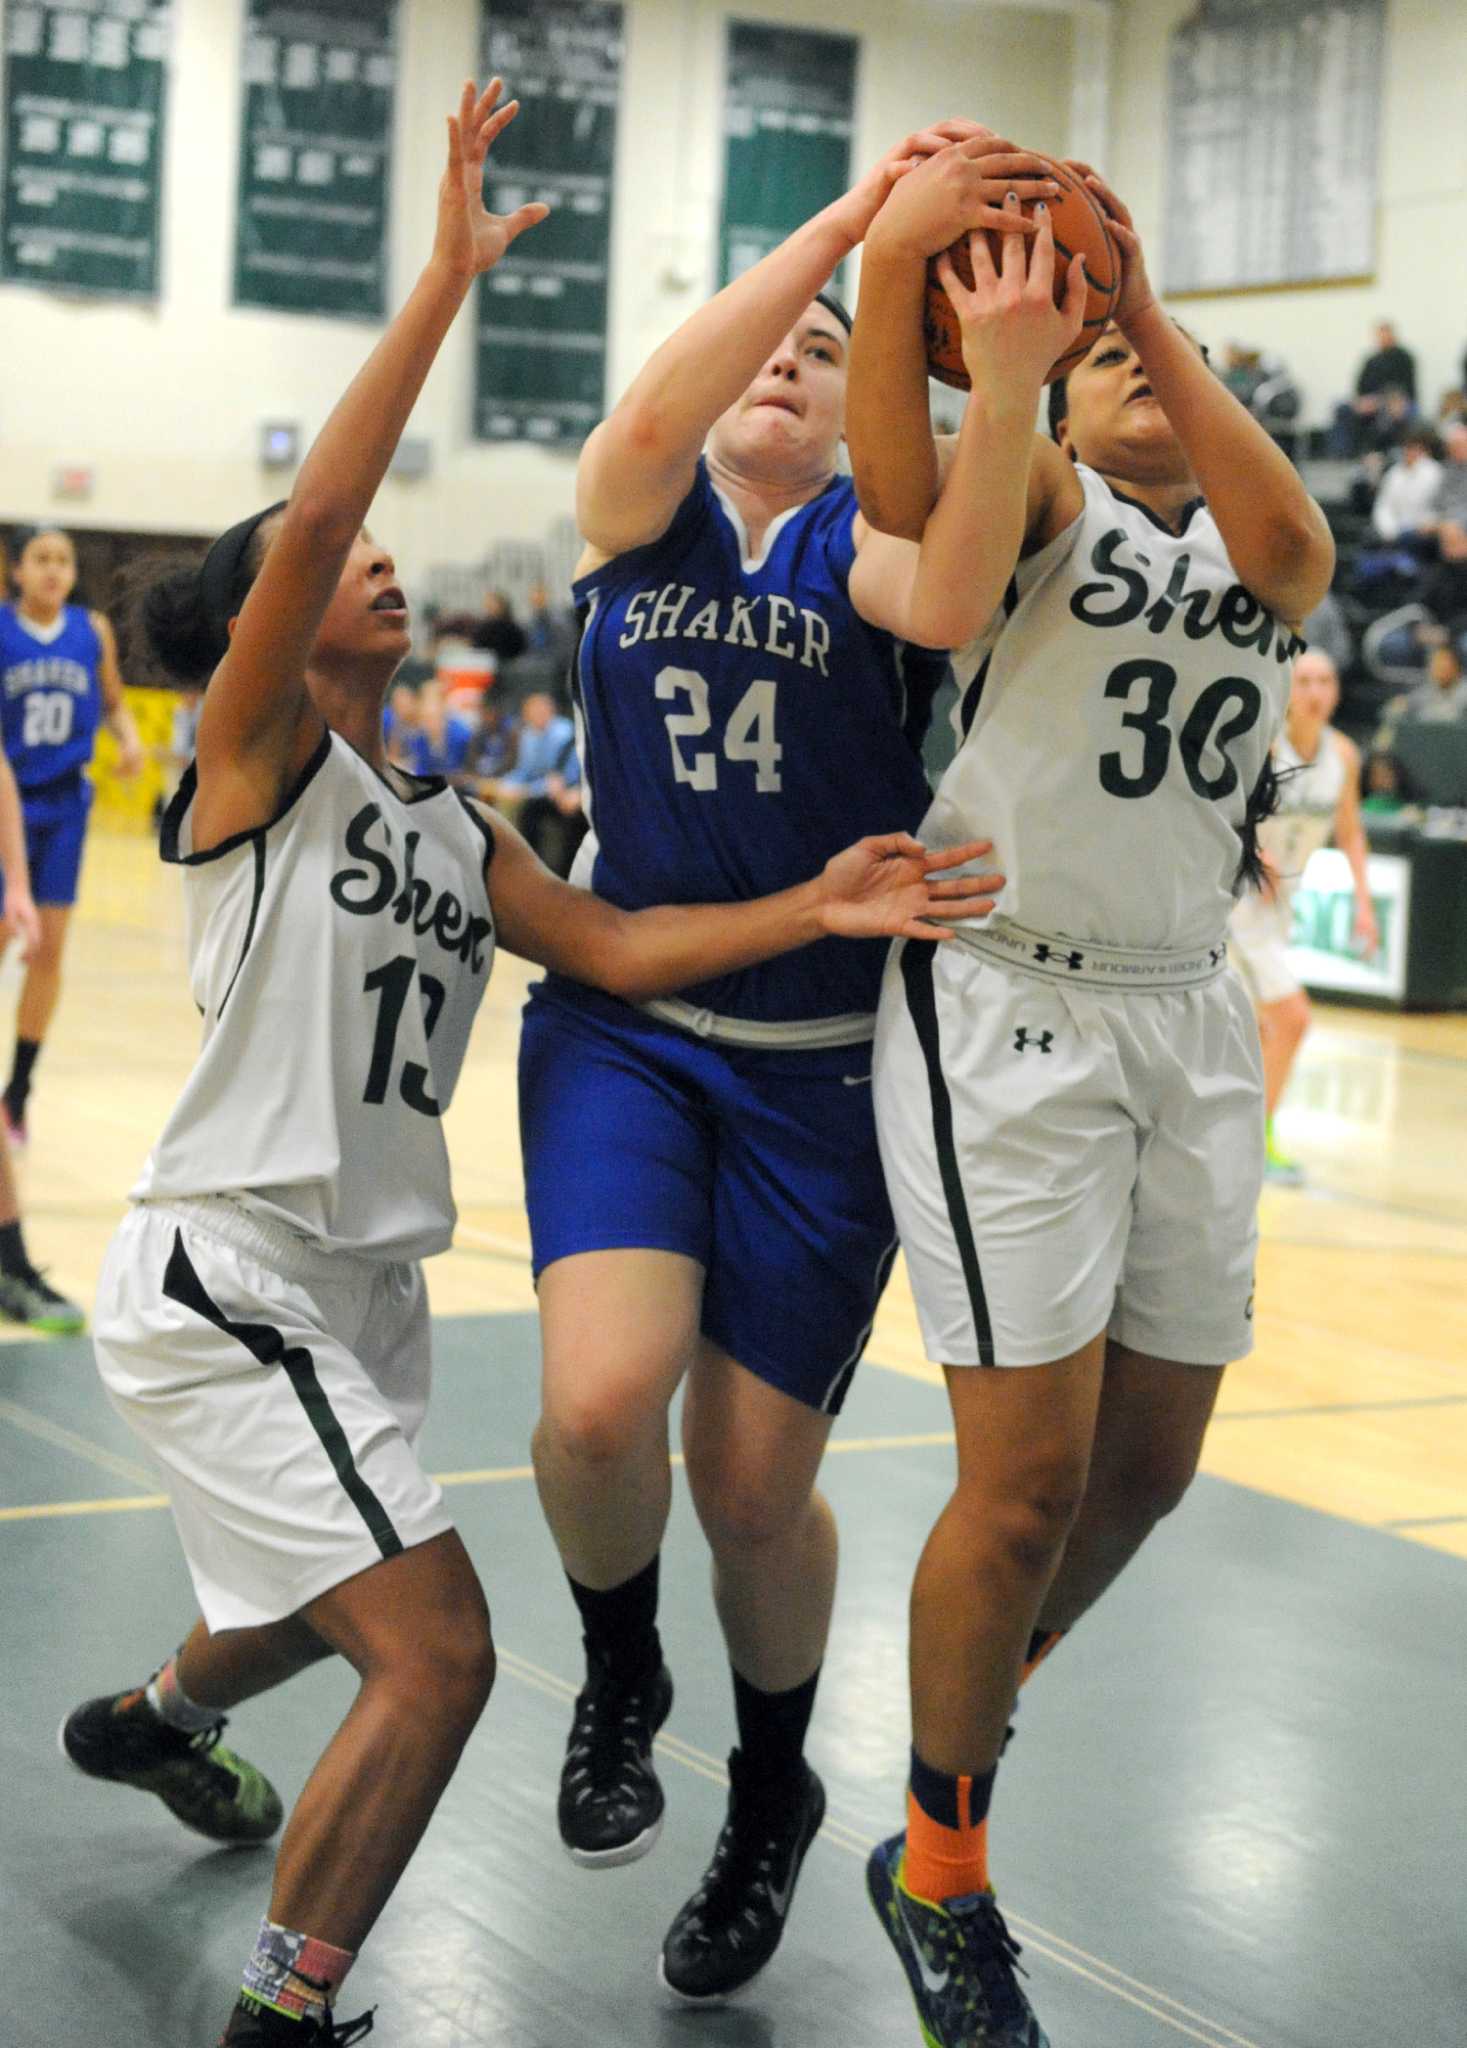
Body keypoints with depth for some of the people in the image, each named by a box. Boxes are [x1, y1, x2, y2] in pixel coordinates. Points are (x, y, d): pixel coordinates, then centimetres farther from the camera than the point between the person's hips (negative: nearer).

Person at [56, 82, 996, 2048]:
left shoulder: (455, 827, 13)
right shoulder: (257, 759, -9)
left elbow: (619, 944, 4)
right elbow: (302, 525, -25)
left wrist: (814, 907, -11)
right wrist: (447, 279, -27)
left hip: (362, 1287, 8)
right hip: (226, 1284, -8)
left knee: (309, 1609, 29)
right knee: (439, 1653, -16)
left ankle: (153, 1718, 61)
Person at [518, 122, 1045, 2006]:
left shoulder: (870, 543, 3)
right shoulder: (638, 519, 6)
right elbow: (658, 411, -19)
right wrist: (850, 213, -26)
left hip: (819, 1062, 0)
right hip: (623, 1027, 1)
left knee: (754, 1487, 4)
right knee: (601, 1402, -22)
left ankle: (772, 1800, 33)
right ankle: (619, 1680, 12)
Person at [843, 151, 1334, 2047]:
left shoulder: (1247, 555, 14)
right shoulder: (1045, 501, 3)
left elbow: (1294, 539, -12)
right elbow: (908, 505, -21)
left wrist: (1150, 304, -20)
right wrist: (894, 267, -35)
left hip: (1189, 1017, 5)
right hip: (1009, 1008, -5)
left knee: (1150, 1462, 11)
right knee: (1033, 1471, -7)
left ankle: (978, 1706, 39)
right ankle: (939, 1873, 13)